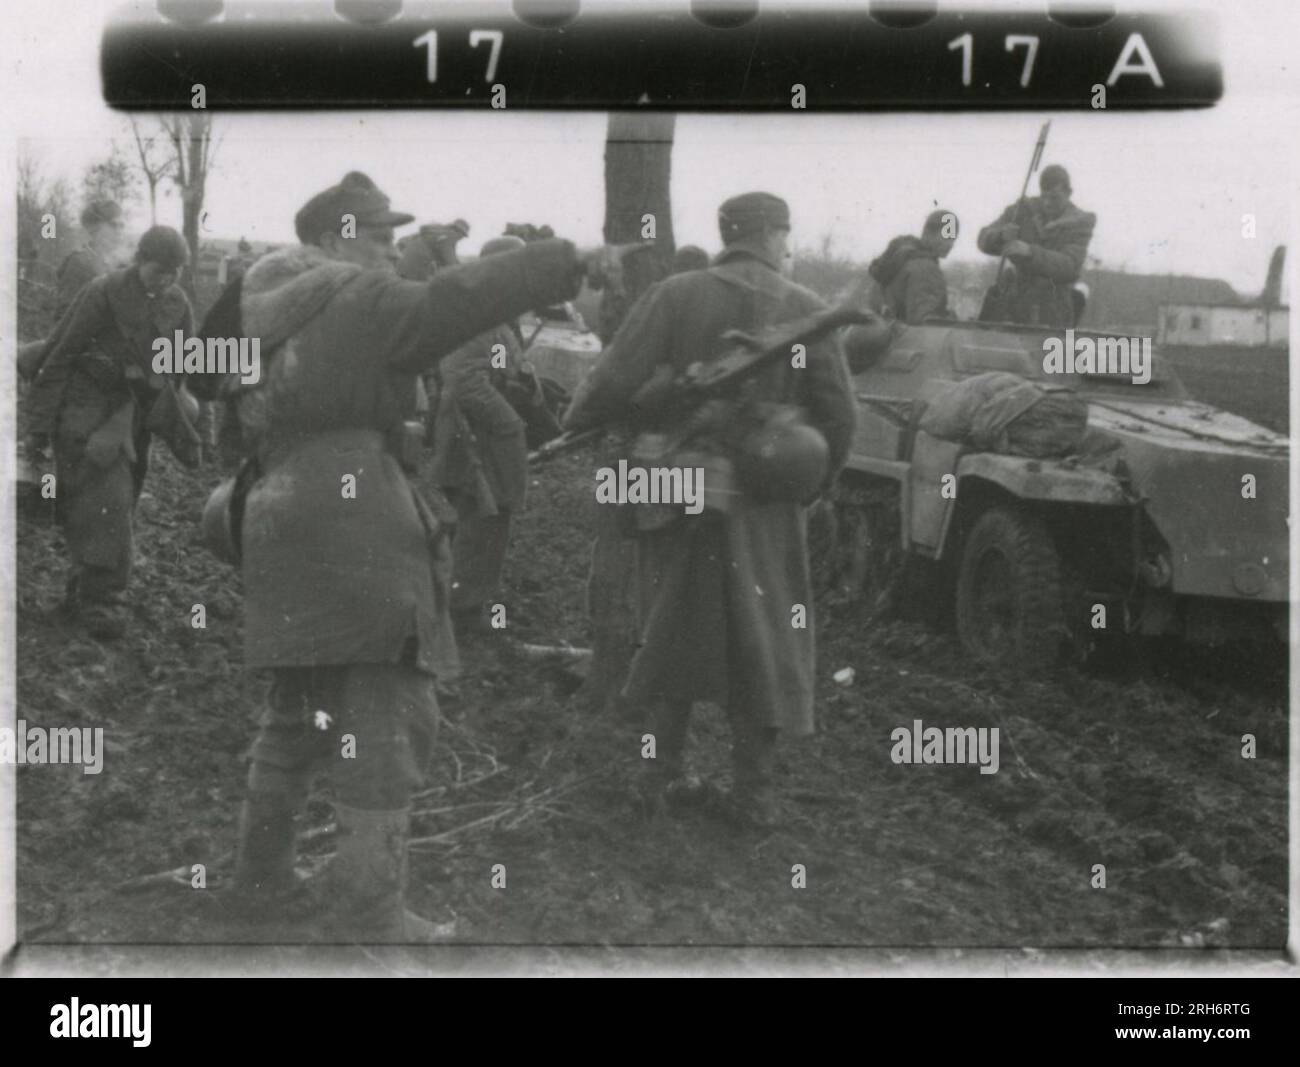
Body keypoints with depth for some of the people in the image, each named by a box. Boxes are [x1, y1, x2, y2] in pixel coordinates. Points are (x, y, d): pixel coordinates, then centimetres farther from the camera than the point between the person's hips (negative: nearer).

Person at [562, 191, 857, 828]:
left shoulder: (675, 296, -7)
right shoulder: (804, 309, -5)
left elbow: (616, 382, -15)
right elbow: (837, 413, -6)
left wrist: (574, 423, 4)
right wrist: (815, 482, 9)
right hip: (766, 504, 0)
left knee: (672, 630, 16)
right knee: (765, 639, 11)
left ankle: (666, 774, 21)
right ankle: (754, 788, 14)